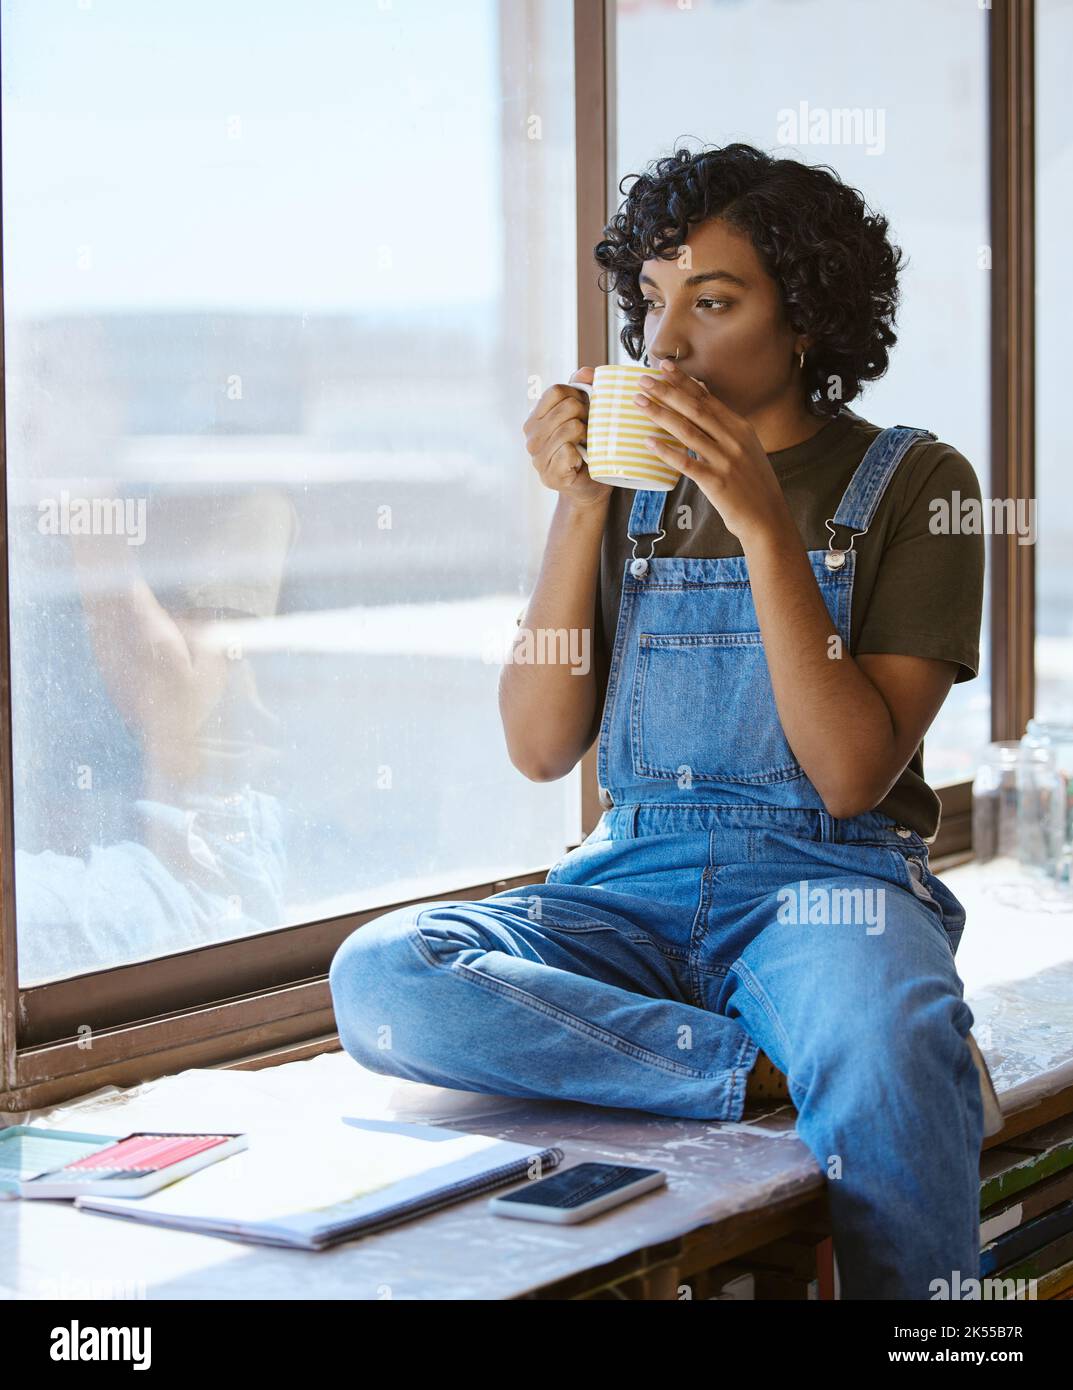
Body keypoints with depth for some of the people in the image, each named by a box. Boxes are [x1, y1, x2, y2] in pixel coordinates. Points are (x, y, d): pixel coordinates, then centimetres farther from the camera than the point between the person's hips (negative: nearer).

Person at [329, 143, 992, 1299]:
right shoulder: (634, 484, 14)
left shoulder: (908, 484, 2)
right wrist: (578, 511, -5)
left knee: (885, 1060, -41)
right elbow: (542, 748, 4)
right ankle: (774, 1070, -27)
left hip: (828, 882, -4)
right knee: (380, 977, -27)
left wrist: (762, 522, -17)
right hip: (635, 888, 4)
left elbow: (853, 775, -10)